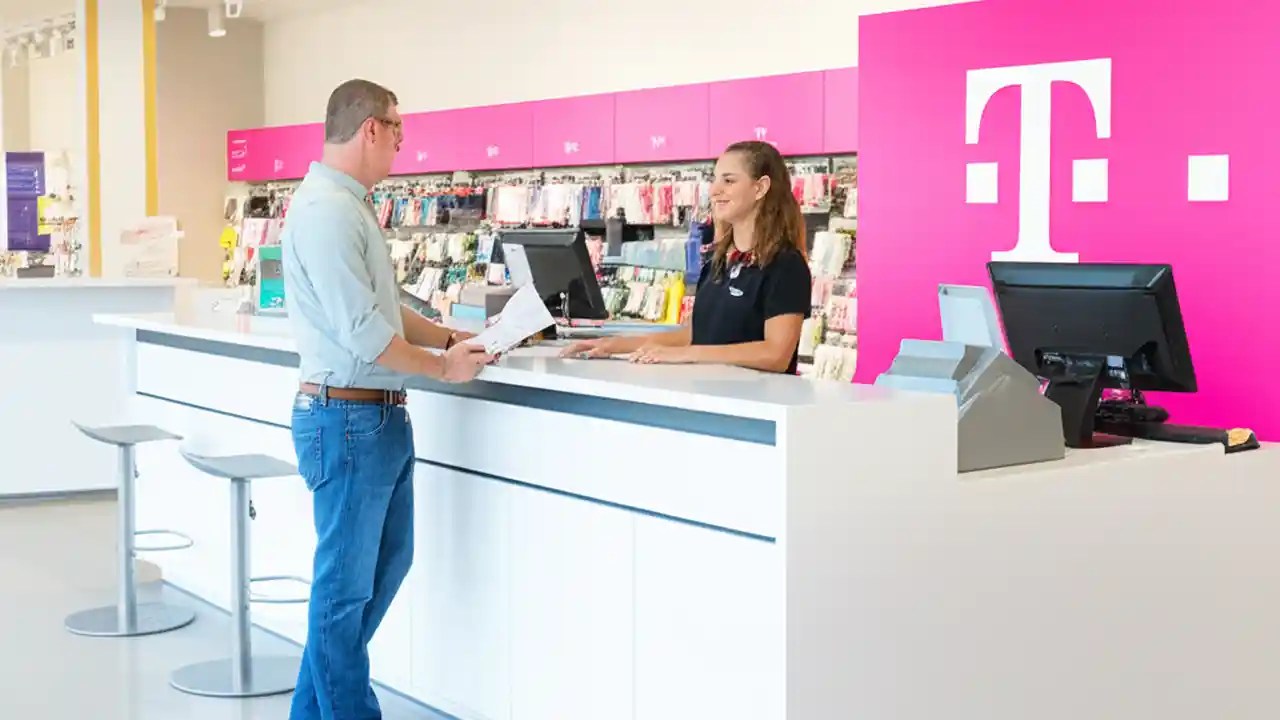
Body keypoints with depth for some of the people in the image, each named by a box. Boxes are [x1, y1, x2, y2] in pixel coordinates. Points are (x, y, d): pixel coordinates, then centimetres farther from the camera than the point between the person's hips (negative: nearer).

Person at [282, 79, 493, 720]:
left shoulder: (349, 204, 13)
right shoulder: (326, 209, -19)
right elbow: (362, 332, -22)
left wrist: (451, 337, 12)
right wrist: (443, 367, -11)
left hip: (382, 417, 11)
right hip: (348, 418, -11)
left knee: (386, 563, 20)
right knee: (347, 583, 3)